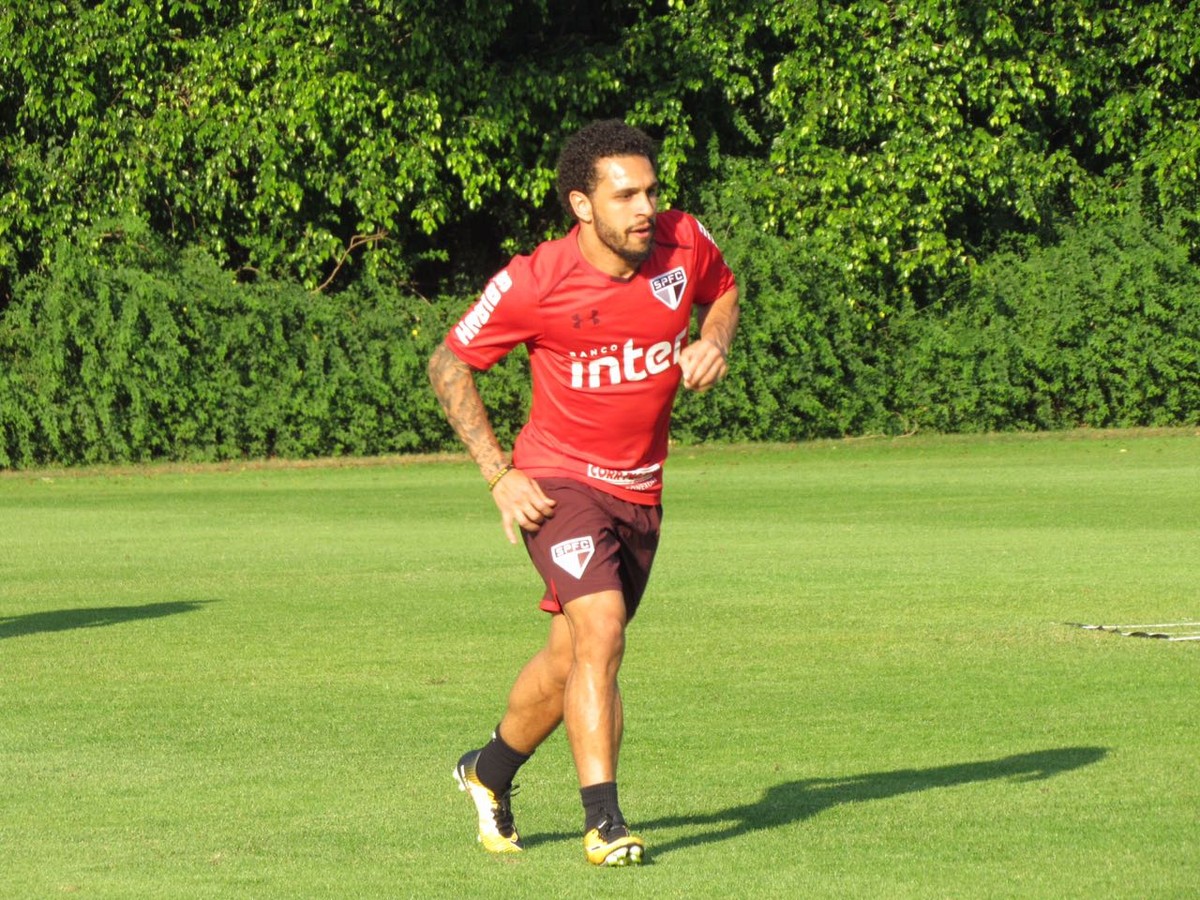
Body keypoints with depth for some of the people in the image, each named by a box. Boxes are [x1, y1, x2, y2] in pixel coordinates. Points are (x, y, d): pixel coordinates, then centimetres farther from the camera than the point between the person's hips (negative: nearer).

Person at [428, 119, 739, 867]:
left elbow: (724, 293, 16)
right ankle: (604, 820, -19)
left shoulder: (685, 243, -8)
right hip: (561, 482, -5)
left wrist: (713, 342, -7)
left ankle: (491, 771, 39)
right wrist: (498, 473, -11)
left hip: (641, 490, 5)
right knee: (601, 631, -23)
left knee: (572, 655, 15)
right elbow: (449, 363, -5)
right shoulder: (536, 282, -19)